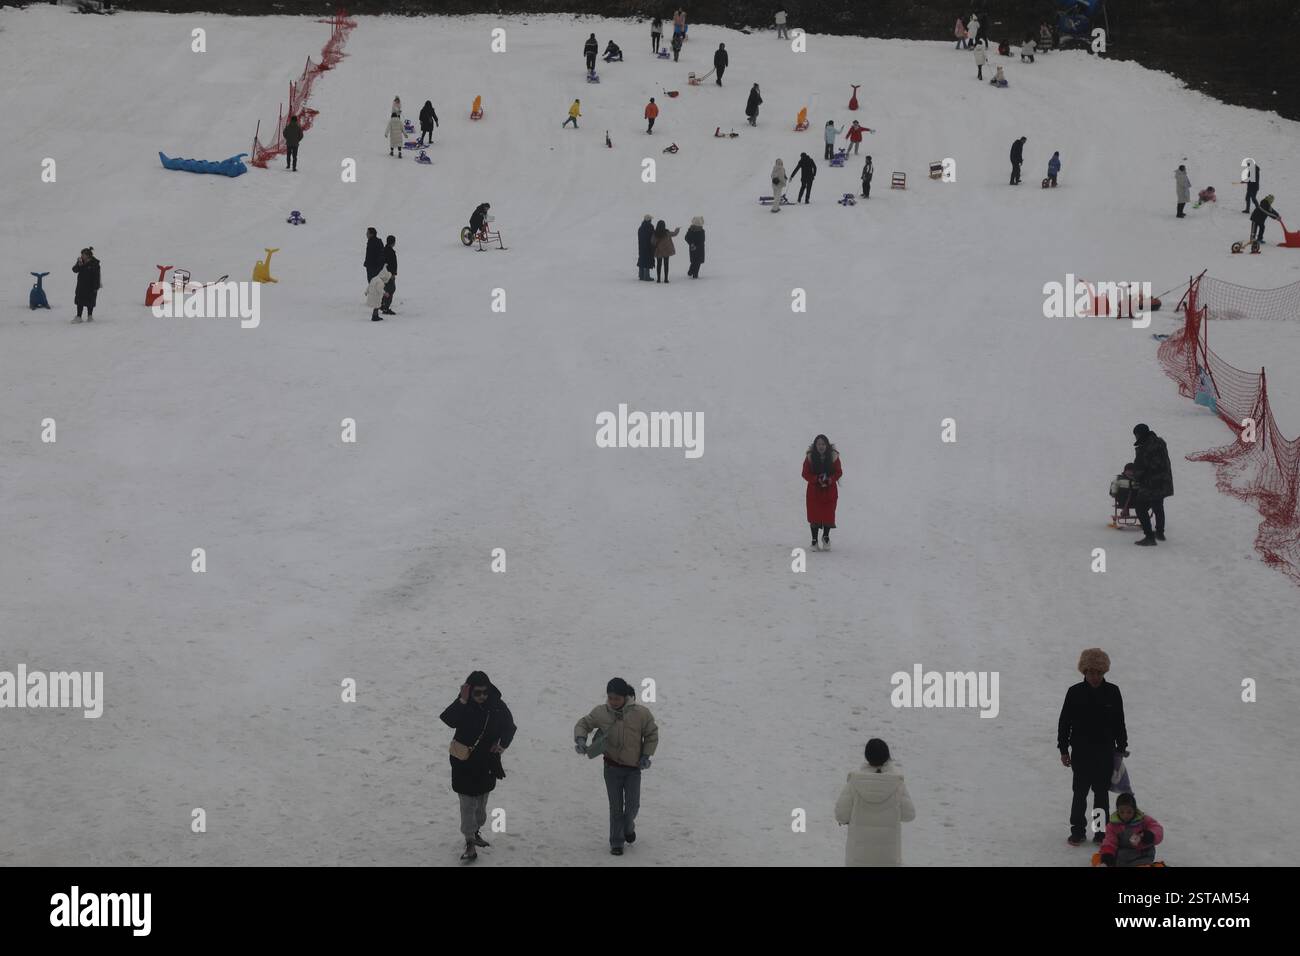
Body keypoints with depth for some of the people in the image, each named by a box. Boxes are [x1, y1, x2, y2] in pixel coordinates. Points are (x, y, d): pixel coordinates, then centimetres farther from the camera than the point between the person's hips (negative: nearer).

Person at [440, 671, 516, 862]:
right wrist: (462, 701, -39)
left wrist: (502, 745, -9)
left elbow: (509, 727, 6)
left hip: (487, 762, 4)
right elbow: (449, 720, -35)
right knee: (468, 803, -5)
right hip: (465, 763, -4)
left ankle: (476, 831, 41)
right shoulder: (463, 706, -16)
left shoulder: (497, 706, -7)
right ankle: (470, 843, -1)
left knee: (481, 801, 20)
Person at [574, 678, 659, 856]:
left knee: (632, 805, 2)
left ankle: (628, 828, 35)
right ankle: (616, 842, 18)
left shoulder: (641, 713, -16)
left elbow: (651, 735, -2)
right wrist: (580, 739, -18)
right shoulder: (600, 712, -12)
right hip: (612, 767, 1)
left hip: (633, 767, -1)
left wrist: (646, 756, -8)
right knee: (615, 807, 5)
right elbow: (583, 724, 1)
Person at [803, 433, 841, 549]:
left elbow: (839, 472, -2)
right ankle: (814, 540, 17)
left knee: (828, 515, 1)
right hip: (814, 491, 0)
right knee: (814, 515, 1)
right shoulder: (810, 457, -9)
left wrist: (830, 480, -20)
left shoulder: (833, 456, -7)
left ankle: (826, 536, 27)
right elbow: (805, 473, -6)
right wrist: (817, 479, -21)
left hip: (830, 490, 0)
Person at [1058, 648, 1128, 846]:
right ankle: (1077, 831, 15)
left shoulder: (1112, 692, -1)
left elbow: (1119, 723, 8)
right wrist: (1064, 749, -1)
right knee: (1080, 793, 4)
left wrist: (1121, 747, 9)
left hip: (1105, 753, 1)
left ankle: (1101, 832, 16)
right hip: (1081, 753, -1)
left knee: (1102, 793, 8)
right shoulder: (1075, 693, -5)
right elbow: (1064, 723, 0)